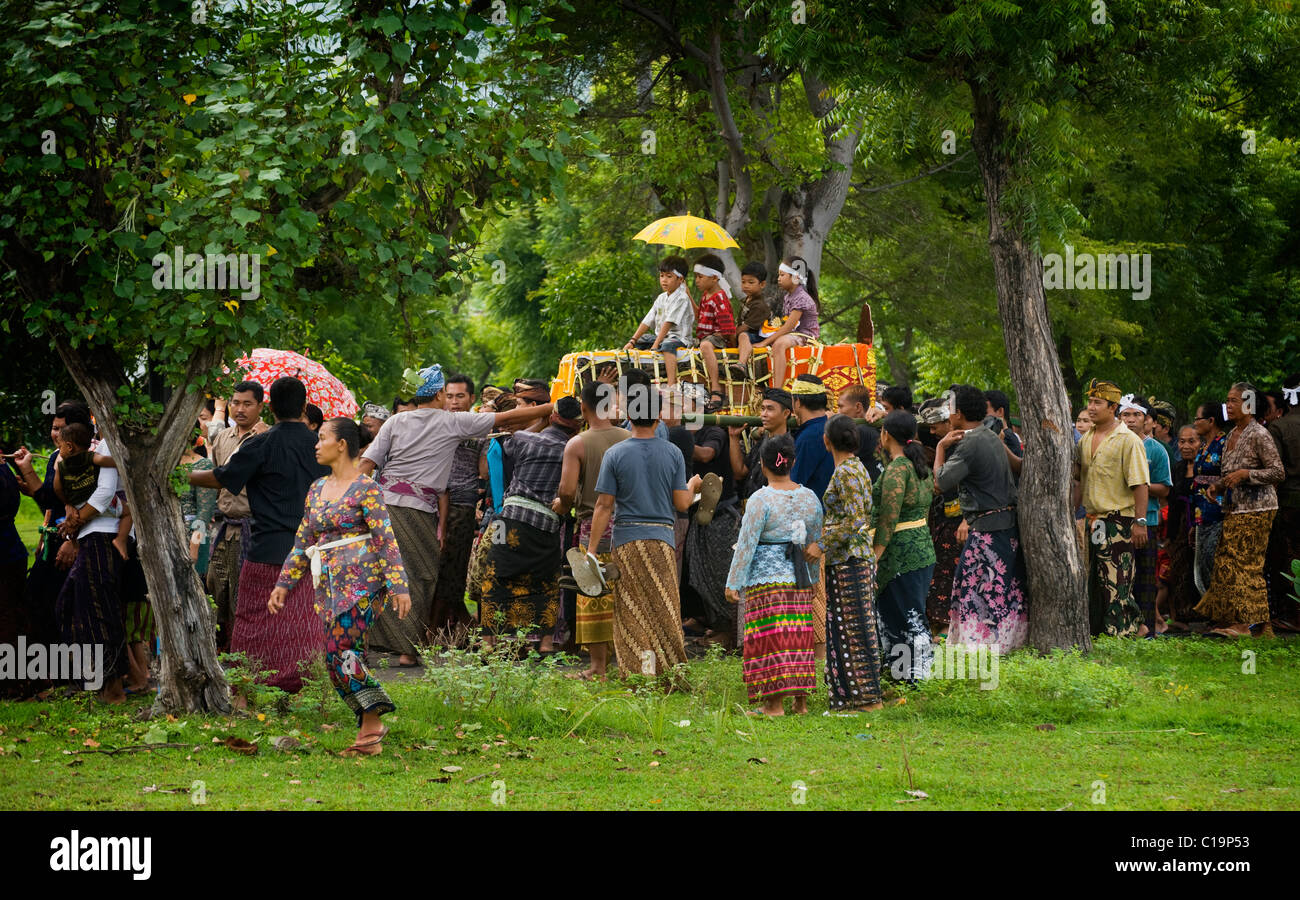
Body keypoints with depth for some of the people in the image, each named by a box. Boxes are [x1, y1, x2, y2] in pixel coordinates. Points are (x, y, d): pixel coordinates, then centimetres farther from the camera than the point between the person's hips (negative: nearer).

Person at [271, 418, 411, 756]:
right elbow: (303, 540, 22)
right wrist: (284, 584, 19)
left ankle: (370, 726, -10)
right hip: (327, 583, 8)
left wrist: (399, 586, -18)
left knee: (340, 652, -17)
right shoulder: (317, 488, 16)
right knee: (340, 659, 2)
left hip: (360, 580, -8)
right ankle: (371, 728, 9)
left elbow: (386, 539, -11)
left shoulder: (365, 488, -6)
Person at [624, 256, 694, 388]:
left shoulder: (681, 298, -14)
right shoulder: (661, 298, 13)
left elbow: (668, 323, -21)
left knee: (668, 345, -40)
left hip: (679, 337, -10)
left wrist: (656, 344, -26)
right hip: (661, 336, 10)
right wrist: (633, 341, 3)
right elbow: (647, 321, 11)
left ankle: (671, 384, -53)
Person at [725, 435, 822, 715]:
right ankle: (801, 700, 12)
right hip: (800, 579, 6)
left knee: (770, 637, -3)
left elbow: (747, 544, -11)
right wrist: (811, 577, 24)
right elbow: (816, 542, 13)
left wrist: (733, 582, -6)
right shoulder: (810, 498, 6)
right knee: (798, 637, 11)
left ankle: (775, 702, -4)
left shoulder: (760, 500, -12)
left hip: (766, 577, -5)